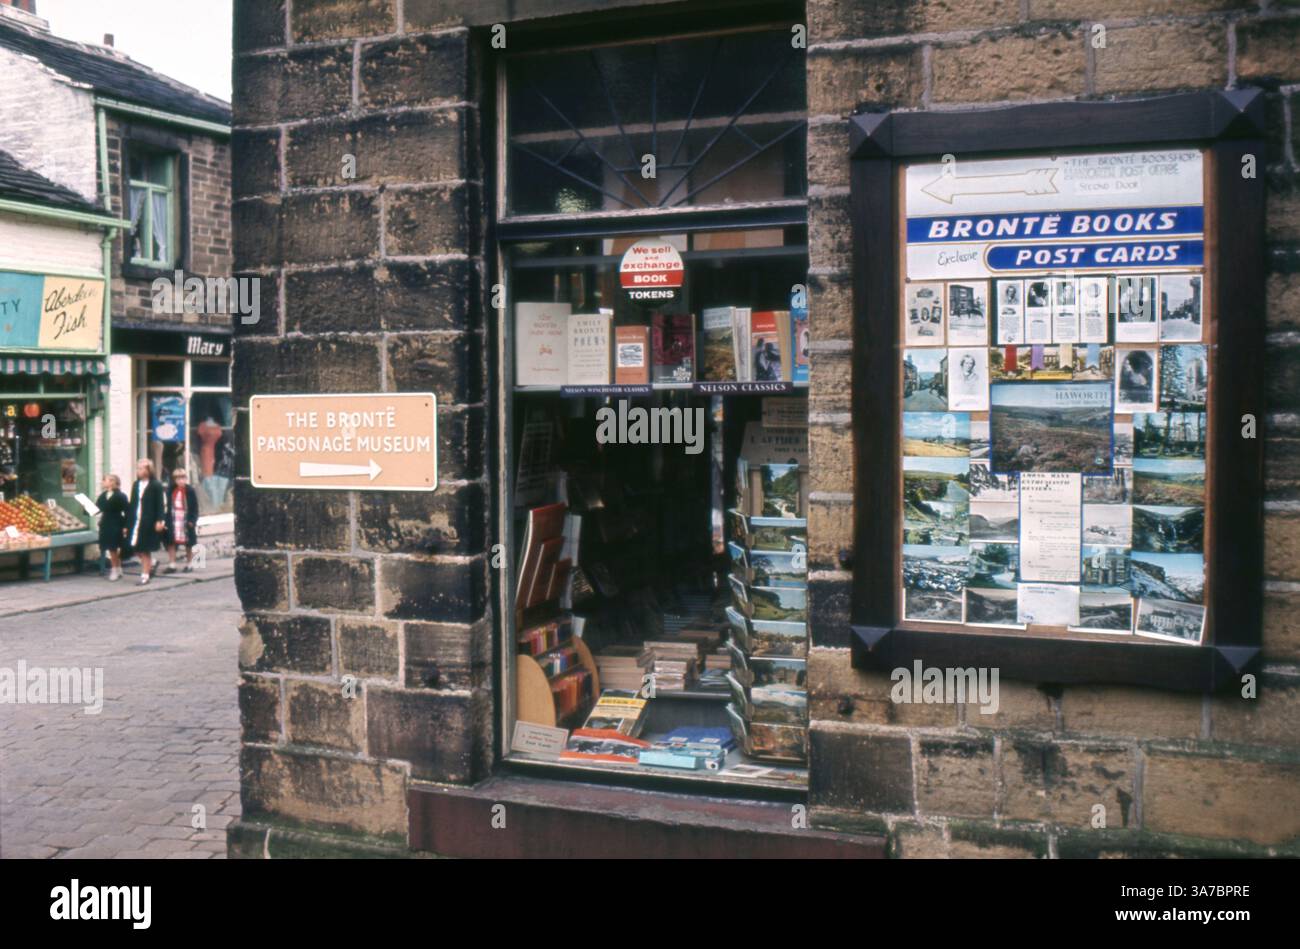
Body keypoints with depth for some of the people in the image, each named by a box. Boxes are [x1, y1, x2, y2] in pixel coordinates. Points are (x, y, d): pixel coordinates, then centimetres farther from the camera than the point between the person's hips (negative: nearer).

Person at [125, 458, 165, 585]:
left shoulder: (156, 486, -7)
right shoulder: (135, 485, 11)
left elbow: (160, 505, -9)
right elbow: (132, 504, 12)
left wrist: (159, 521, -17)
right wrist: (127, 524, 10)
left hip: (148, 523, -6)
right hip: (136, 522, 6)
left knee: (145, 550, 0)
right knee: (136, 549, 5)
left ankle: (145, 575, 8)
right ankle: (150, 564, 29)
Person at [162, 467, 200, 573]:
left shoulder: (190, 491, -7)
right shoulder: (171, 491, 4)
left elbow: (195, 508, -6)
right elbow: (168, 507, 8)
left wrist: (192, 521, -13)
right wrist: (166, 519, 0)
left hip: (186, 522, -3)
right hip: (173, 521, 3)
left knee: (188, 544, 8)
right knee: (171, 544, 2)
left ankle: (189, 564, 19)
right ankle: (172, 565, 8)